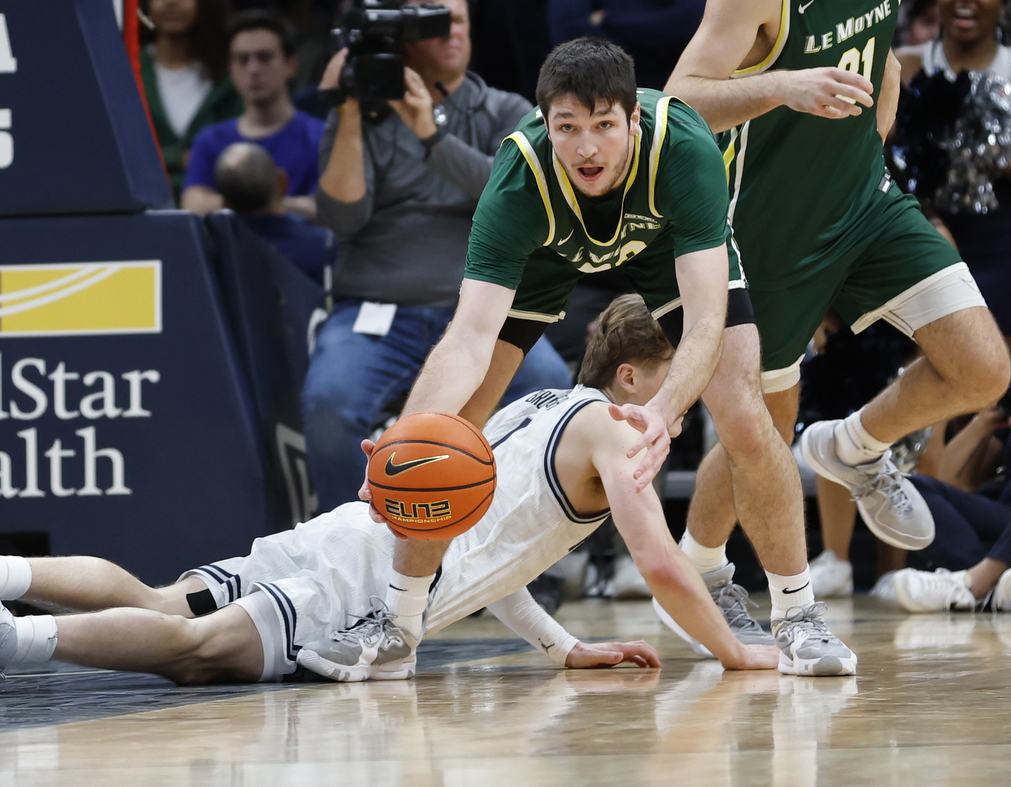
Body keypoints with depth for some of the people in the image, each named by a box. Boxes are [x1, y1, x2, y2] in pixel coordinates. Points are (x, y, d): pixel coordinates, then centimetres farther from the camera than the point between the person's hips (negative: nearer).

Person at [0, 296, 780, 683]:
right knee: (201, 647, -27)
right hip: (385, 577, -9)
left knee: (153, 605, 0)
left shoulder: (538, 407, 30)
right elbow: (662, 565, -6)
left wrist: (568, 648, 32)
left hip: (354, 531, 9)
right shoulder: (613, 431, 3)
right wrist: (735, 652, 8)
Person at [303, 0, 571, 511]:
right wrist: (349, 117, -11)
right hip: (374, 315, -1)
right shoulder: (364, 115, 10)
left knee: (550, 388, -30)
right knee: (328, 401, -32)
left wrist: (432, 136, -16)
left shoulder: (505, 114, 13)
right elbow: (342, 216, -4)